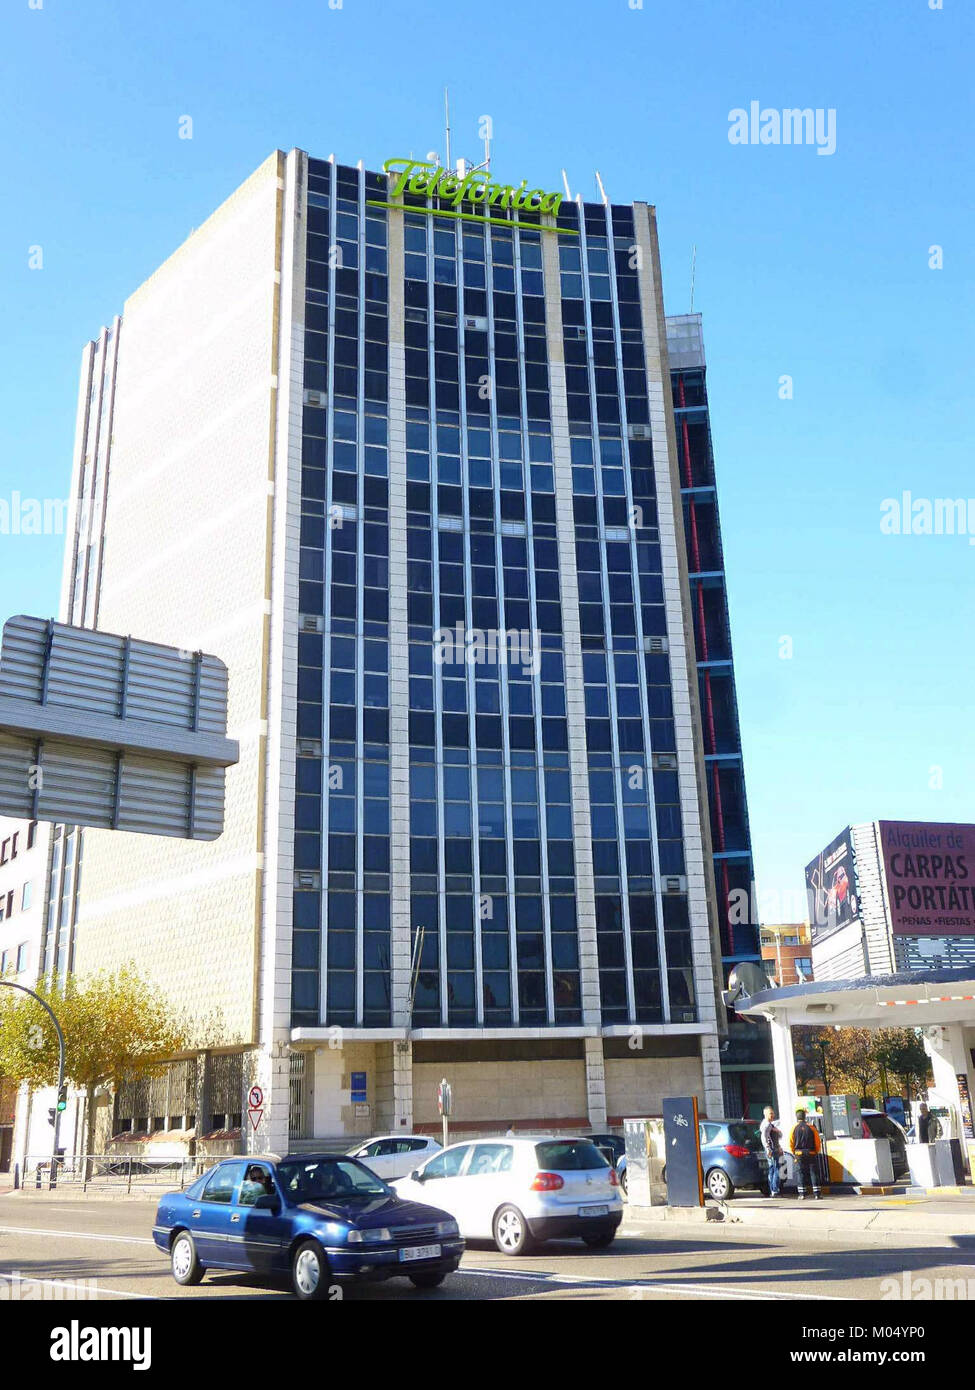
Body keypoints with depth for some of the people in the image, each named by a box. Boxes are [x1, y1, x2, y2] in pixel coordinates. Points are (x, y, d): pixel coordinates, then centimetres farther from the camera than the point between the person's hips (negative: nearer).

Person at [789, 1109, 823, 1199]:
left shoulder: (794, 1128, 0)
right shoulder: (811, 1127, 1)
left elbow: (791, 1143, -1)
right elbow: (818, 1142, 3)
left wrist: (794, 1153, 14)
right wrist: (817, 1152, 17)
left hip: (799, 1154, -1)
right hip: (811, 1154, 1)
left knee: (800, 1173, 3)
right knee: (814, 1173, 6)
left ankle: (802, 1194, -2)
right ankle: (817, 1194, 4)